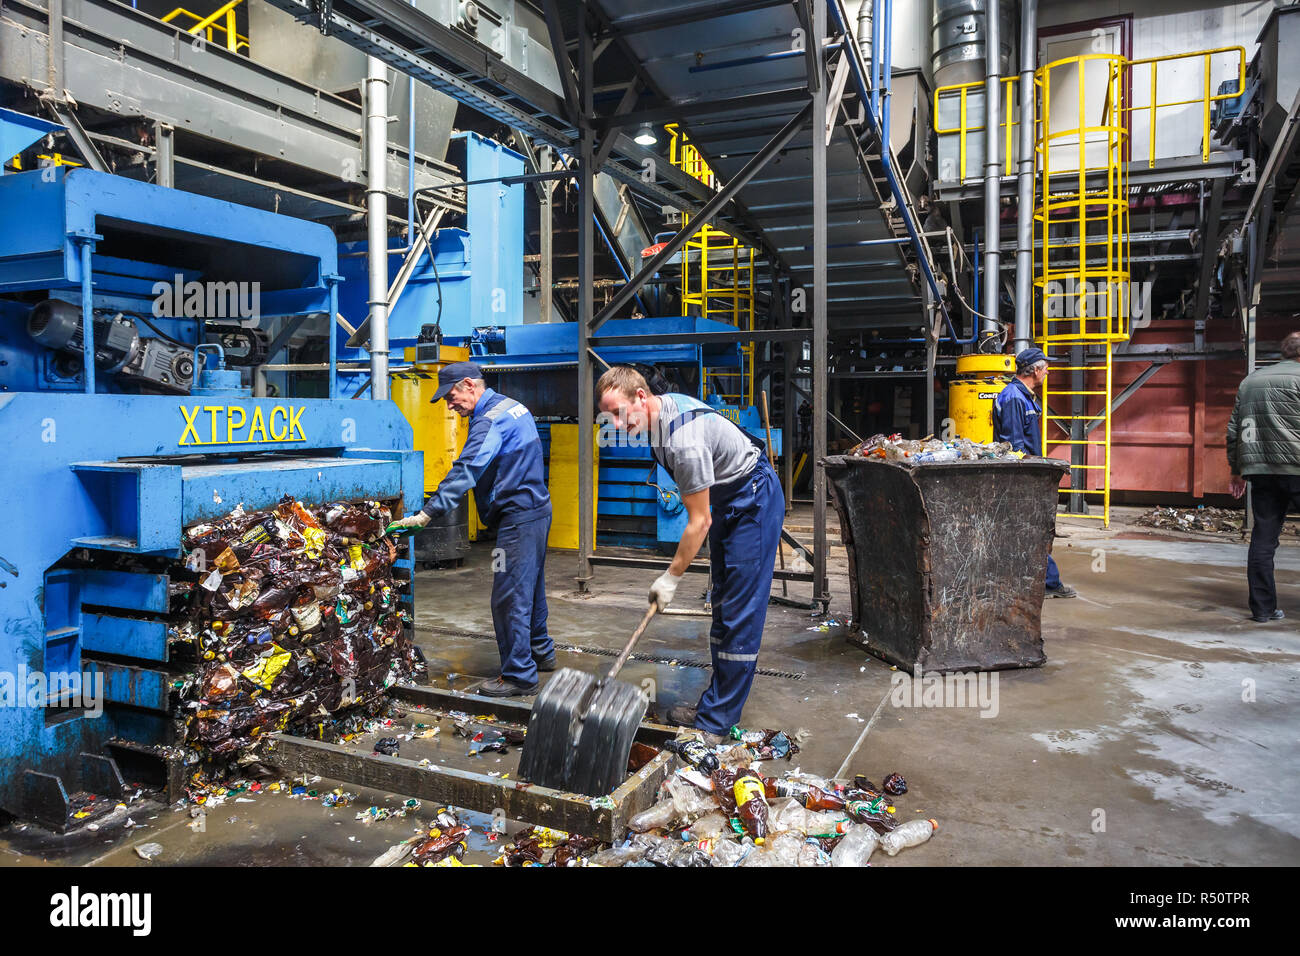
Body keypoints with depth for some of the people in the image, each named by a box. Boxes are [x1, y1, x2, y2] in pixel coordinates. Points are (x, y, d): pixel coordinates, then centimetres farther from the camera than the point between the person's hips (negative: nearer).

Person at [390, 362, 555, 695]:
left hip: (518, 515, -10)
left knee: (510, 597, -5)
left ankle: (519, 676, 1)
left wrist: (427, 513, -31)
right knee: (530, 587, 21)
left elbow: (465, 471, -28)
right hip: (537, 508, 10)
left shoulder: (490, 420, -18)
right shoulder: (512, 407, 13)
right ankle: (541, 652, 34)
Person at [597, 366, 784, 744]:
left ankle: (714, 725, -6)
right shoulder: (662, 406, -3)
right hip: (725, 499, 11)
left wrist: (671, 577, -16)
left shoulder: (684, 441, -32)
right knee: (723, 604, 12)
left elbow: (699, 522, -25)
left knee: (740, 614, -9)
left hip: (754, 500, -11)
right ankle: (715, 705, 20)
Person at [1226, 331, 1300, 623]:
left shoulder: (1249, 380, 17)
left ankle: (1262, 607, 9)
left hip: (1260, 470, 6)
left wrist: (1236, 470, 22)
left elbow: (1234, 430, 17)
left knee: (1262, 540, 7)